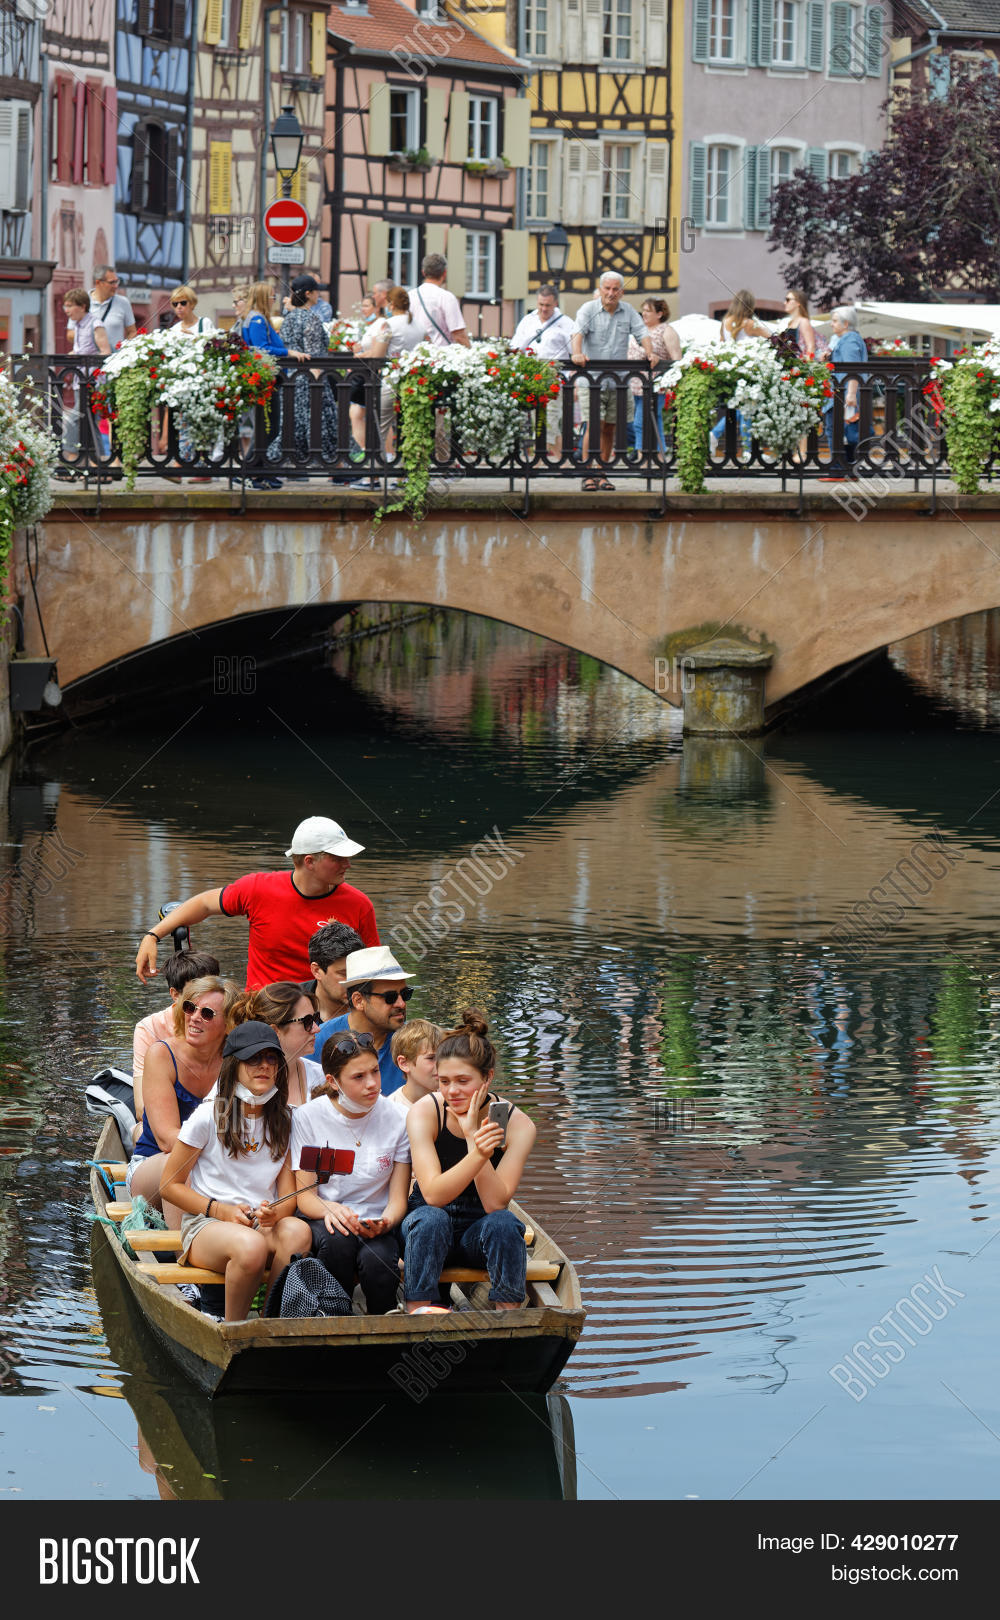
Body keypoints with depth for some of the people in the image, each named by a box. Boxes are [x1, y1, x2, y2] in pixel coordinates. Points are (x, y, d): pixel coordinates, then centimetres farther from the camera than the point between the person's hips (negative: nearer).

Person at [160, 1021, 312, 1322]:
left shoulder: (283, 1122, 11)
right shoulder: (210, 1116, -1)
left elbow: (289, 1195, 8)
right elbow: (170, 1185, 2)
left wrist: (275, 1214, -17)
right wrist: (222, 1210, -12)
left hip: (266, 1223, 4)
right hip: (205, 1224, -4)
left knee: (298, 1231, -34)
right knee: (251, 1246, -39)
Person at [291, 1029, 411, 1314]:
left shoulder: (396, 1119, -1)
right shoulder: (308, 1117, -4)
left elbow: (398, 1199, 0)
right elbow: (305, 1197, -4)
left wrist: (385, 1223, -24)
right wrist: (330, 1209, -28)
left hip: (375, 1224, 1)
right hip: (322, 1220, 0)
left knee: (376, 1261, -34)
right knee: (338, 1239, -36)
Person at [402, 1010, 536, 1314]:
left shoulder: (517, 1125, -13)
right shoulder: (424, 1112, -15)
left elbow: (496, 1203, -22)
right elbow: (433, 1195, -26)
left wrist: (473, 1138, -30)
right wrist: (478, 1153, -42)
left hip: (479, 1234, 1)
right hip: (428, 1232, -1)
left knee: (504, 1222, -31)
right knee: (430, 1219, -33)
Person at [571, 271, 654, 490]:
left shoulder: (628, 312, 11)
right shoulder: (588, 310, 0)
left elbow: (642, 333, 5)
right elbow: (578, 333, -14)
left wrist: (650, 353, -15)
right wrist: (577, 353, -34)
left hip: (619, 380, 4)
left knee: (609, 428, 7)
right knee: (594, 425, -13)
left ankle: (601, 474, 16)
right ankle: (588, 474, -9)